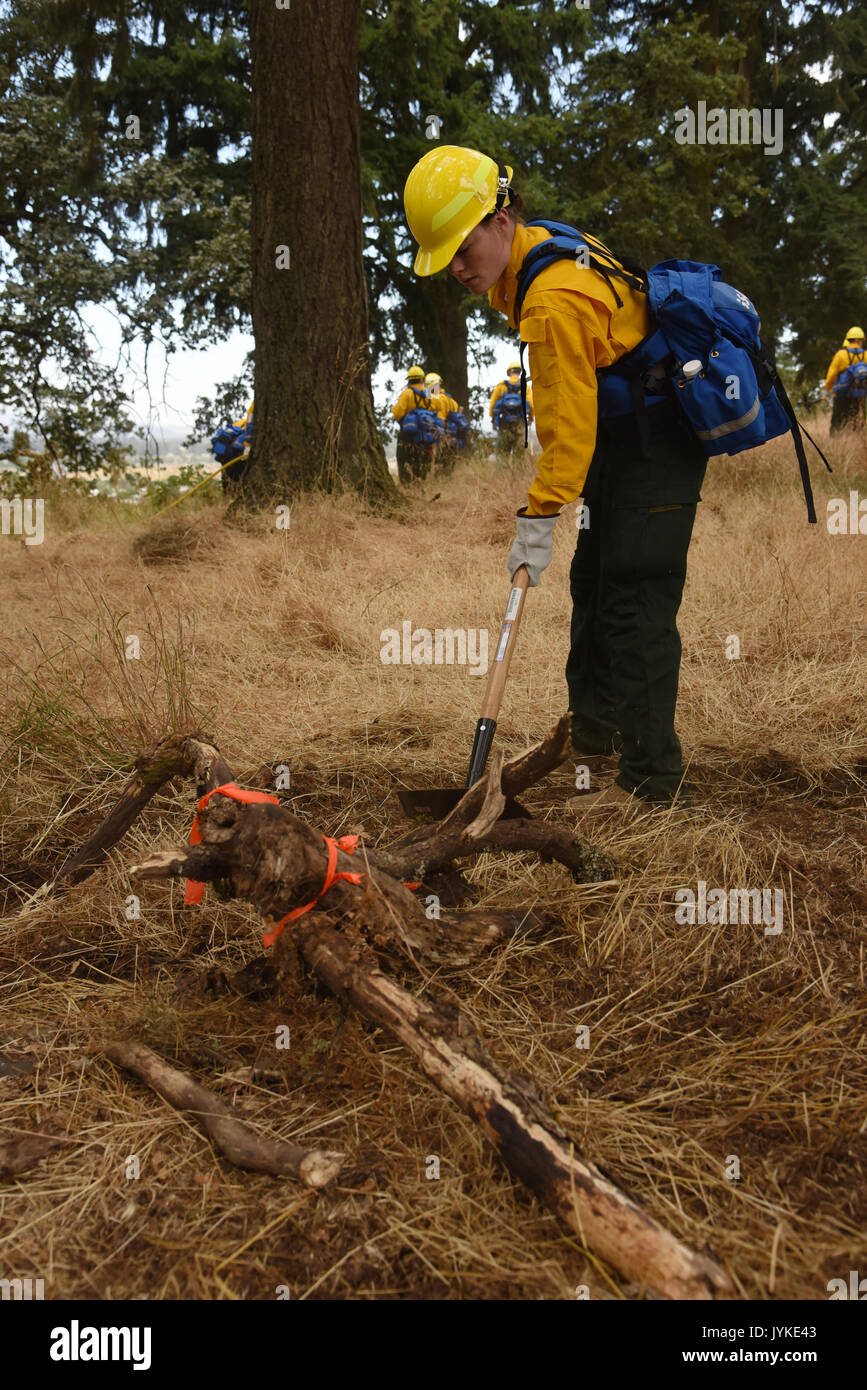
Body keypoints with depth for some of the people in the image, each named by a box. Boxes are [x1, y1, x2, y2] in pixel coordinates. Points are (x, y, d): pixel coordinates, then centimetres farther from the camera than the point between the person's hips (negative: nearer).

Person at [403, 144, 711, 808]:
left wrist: (540, 518, -21)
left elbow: (570, 422, -25)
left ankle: (654, 777, -5)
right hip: (622, 437, 11)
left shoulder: (554, 300, -26)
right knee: (593, 582, 16)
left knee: (635, 600, -12)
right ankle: (594, 726, 31)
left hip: (658, 443, -11)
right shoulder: (541, 246, 6)